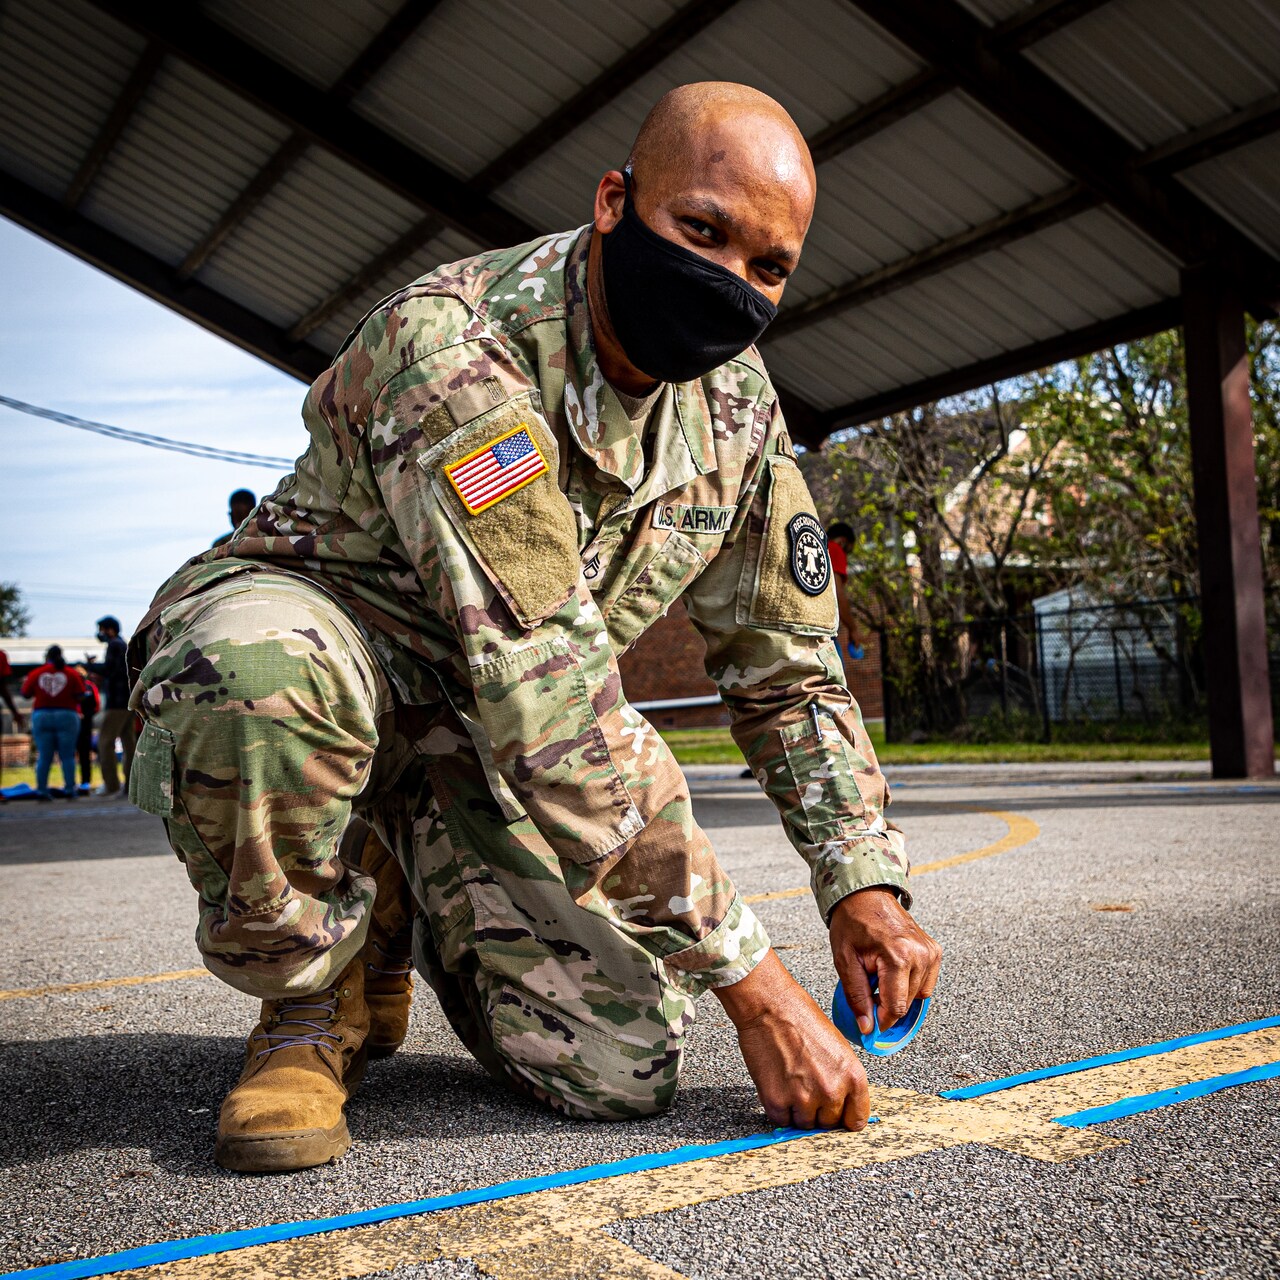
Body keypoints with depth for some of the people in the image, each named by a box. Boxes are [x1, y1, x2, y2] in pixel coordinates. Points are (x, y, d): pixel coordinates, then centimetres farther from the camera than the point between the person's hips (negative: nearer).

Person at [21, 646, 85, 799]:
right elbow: (80, 696, -6)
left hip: (41, 716, 1)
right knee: (68, 756, 4)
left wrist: (25, 681, 21)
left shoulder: (35, 674, 0)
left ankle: (41, 790, 1)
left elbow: (25, 694, 3)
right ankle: (69, 789, 1)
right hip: (67, 716, -1)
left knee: (44, 757, 5)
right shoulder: (71, 674, -2)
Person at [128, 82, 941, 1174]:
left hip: (482, 724, 5)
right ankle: (314, 995, -9)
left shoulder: (739, 404, -4)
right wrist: (751, 979, -30)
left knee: (621, 1072, -13)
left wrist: (865, 883, -8)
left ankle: (407, 915, 18)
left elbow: (791, 670, 4)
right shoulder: (456, 344, -28)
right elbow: (558, 719, -34)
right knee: (259, 663, -42)